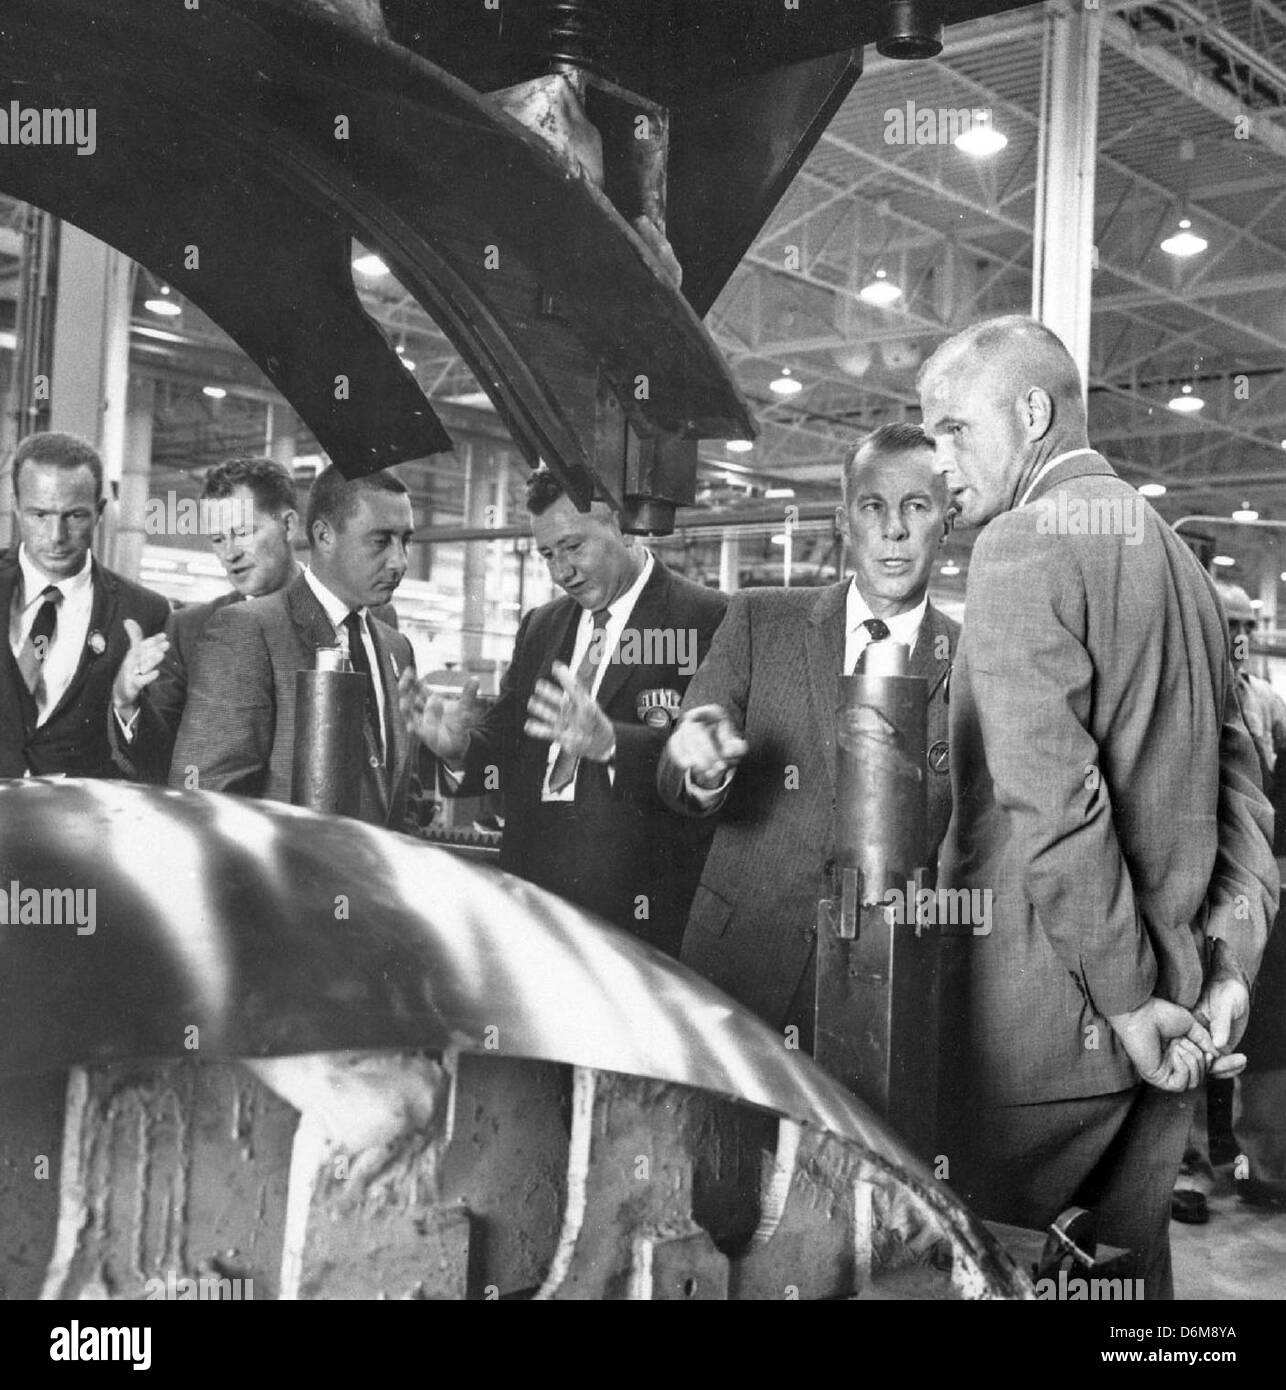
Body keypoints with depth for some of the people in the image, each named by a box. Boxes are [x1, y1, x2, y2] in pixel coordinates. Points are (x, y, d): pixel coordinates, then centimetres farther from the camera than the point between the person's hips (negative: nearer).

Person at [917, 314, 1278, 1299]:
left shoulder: (1025, 542, -11)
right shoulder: (1176, 554, 15)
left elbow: (1051, 793, -20)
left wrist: (1127, 997, -14)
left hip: (1051, 1008, -8)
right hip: (1178, 1007, 8)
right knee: (1129, 1264, 16)